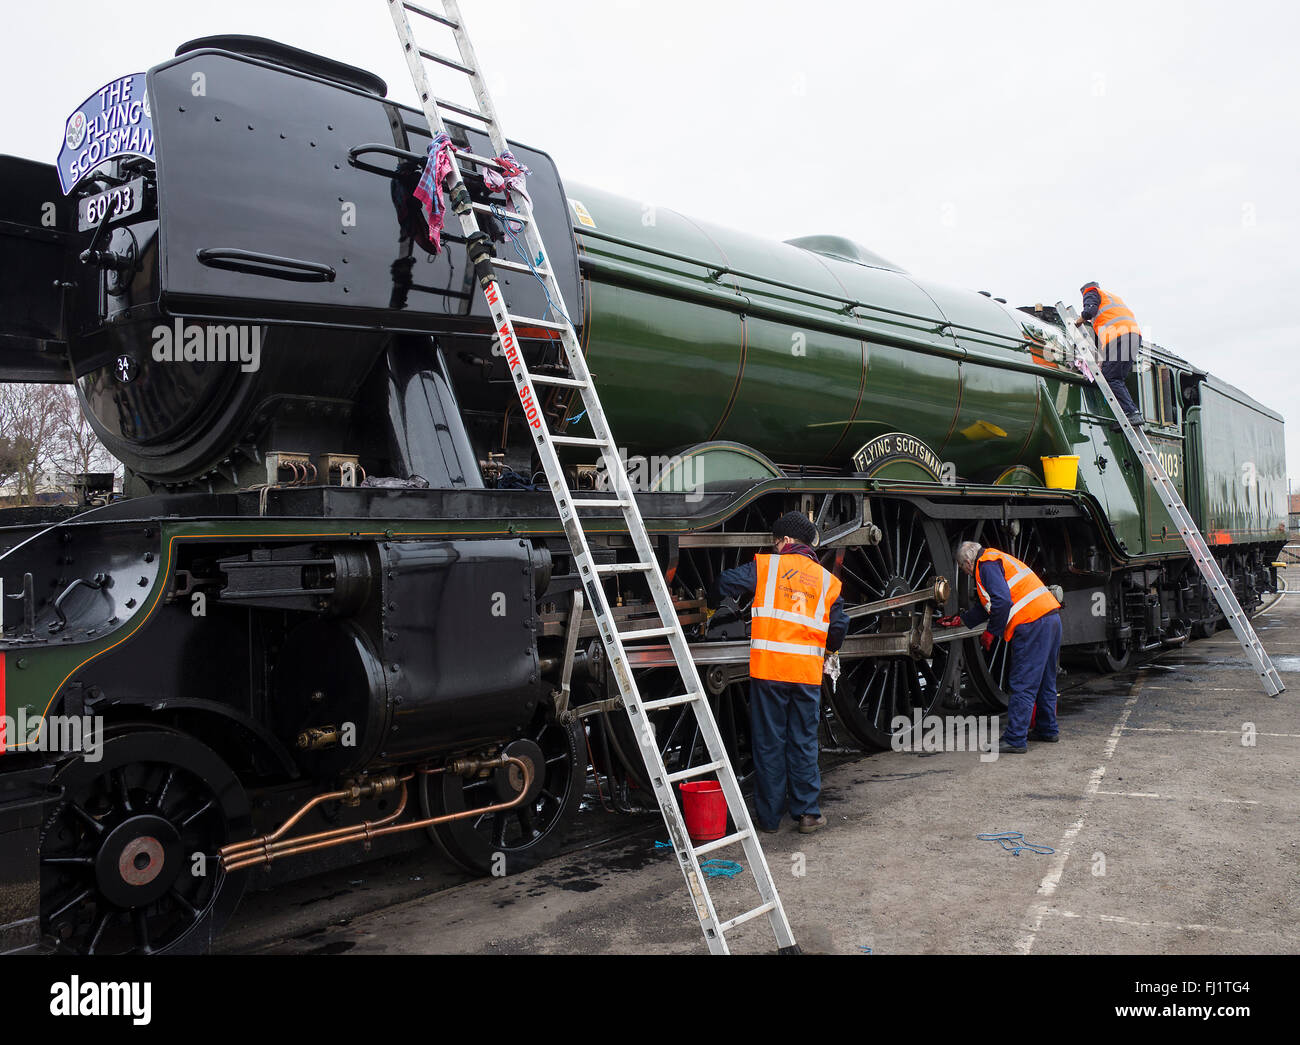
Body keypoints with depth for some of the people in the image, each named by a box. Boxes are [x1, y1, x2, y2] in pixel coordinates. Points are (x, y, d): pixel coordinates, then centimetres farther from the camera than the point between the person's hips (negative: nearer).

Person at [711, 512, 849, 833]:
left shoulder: (766, 566, 3)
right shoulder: (827, 580, 12)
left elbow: (727, 582, -4)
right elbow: (839, 625, 11)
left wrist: (712, 605, 17)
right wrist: (827, 651, 31)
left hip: (768, 667, -2)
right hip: (808, 671, 2)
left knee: (769, 743, 6)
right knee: (803, 743, 13)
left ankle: (769, 816, 13)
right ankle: (808, 813, 14)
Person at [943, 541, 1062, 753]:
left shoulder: (986, 564, -4)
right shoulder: (998, 560, 27)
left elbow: (1002, 601, -18)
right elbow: (986, 605, 35)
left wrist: (991, 633, -8)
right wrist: (960, 620, 41)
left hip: (1032, 623, -10)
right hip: (1052, 617, 10)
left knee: (1022, 685, -8)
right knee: (1045, 681, 21)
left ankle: (1015, 740, -6)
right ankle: (1047, 730, 32)